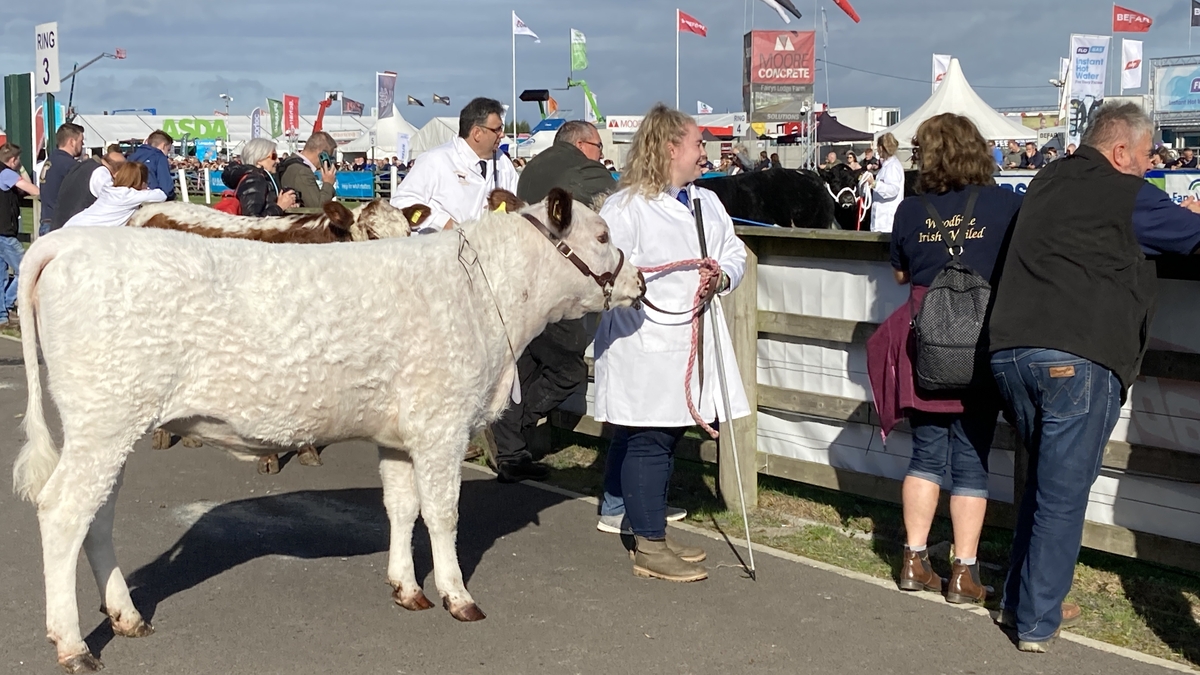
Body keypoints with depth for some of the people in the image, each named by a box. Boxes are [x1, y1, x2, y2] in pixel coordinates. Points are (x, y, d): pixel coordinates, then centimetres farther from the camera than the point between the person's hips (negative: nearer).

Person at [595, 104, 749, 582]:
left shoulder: (706, 202, 17)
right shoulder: (625, 207, -9)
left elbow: (734, 251, 18)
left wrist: (723, 276, -1)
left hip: (692, 342, 8)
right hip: (644, 347, -8)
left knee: (668, 438, 14)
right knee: (647, 442, -4)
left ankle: (652, 535, 25)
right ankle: (649, 548, 3)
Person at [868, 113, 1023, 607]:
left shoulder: (911, 210, -1)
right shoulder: (1006, 204, -7)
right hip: (982, 344, -2)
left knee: (927, 453, 14)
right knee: (971, 459, 5)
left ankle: (914, 561, 15)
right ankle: (964, 574, 8)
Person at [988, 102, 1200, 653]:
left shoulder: (1046, 183, 20)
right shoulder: (1128, 195, 1)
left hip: (1009, 350, 7)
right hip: (1079, 357, -7)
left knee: (1046, 479, 22)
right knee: (1063, 494, 3)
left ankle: (1019, 600, 27)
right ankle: (1036, 622, 8)